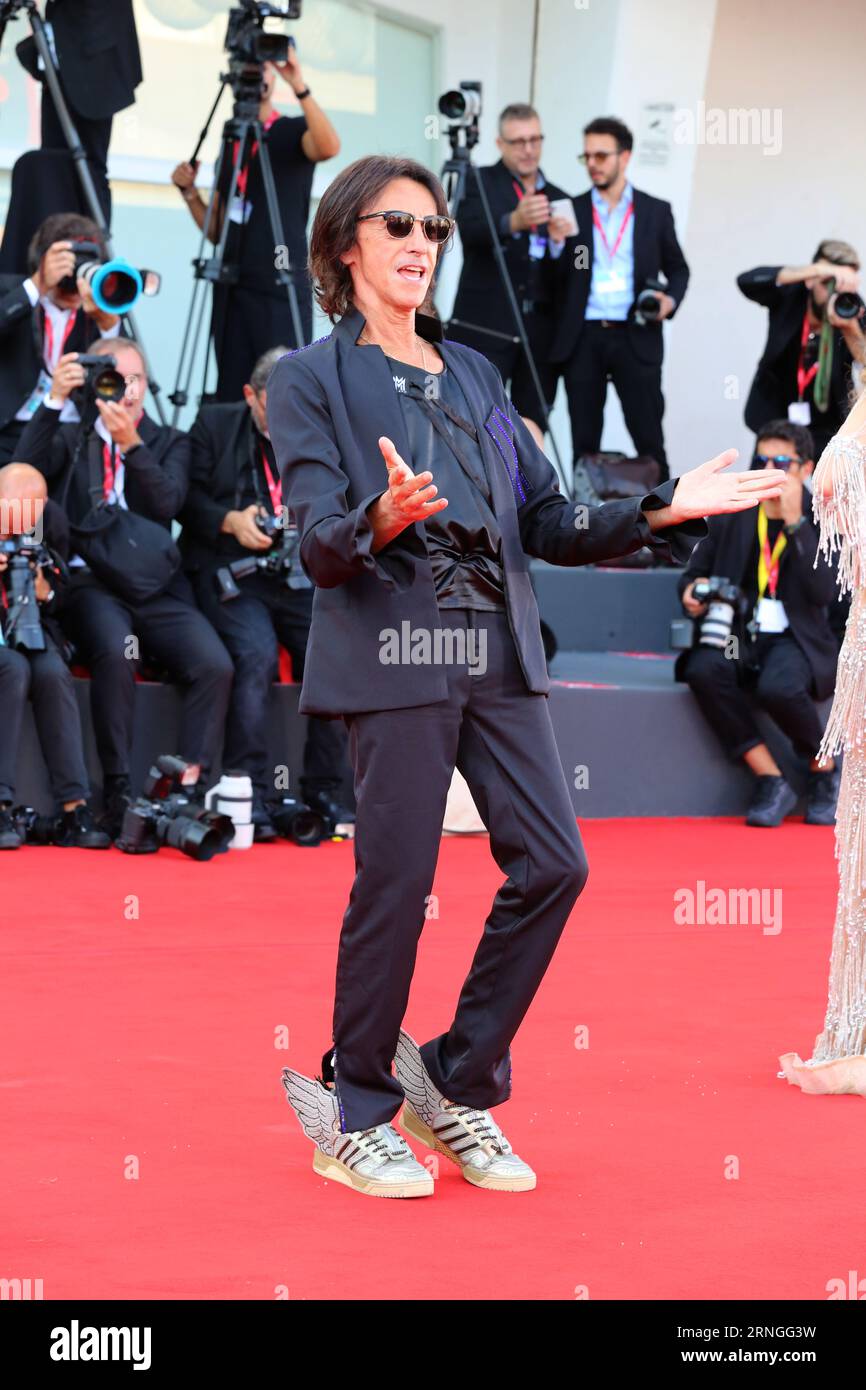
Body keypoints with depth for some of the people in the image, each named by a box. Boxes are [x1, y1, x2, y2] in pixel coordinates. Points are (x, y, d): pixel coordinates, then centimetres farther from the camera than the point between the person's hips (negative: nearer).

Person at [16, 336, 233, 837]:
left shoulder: (169, 442, 18)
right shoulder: (70, 438, 18)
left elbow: (167, 505, -1)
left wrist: (131, 443, -13)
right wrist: (55, 401, -9)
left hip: (155, 585, 2)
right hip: (89, 583, -2)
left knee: (216, 664, -26)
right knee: (117, 653, -35)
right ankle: (120, 794, -28)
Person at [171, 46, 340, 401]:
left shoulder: (291, 133, 2)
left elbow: (329, 146, -24)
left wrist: (300, 87, -31)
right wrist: (190, 193, 5)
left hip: (280, 290, -6)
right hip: (233, 288, 6)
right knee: (232, 400, 4)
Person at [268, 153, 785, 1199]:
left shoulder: (474, 376, 20)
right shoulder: (311, 379, 3)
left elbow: (548, 524, 16)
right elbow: (319, 546, -7)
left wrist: (663, 513, 3)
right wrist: (383, 520, -29)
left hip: (497, 652, 6)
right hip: (392, 651, -5)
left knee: (551, 865, -2)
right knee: (395, 880, -5)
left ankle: (456, 1080, 14)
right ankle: (355, 1114, 11)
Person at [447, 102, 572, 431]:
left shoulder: (557, 199, 16)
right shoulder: (477, 183, 4)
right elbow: (470, 231, -18)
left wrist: (559, 243, -11)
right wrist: (513, 221, -37)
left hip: (540, 337, 4)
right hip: (485, 329, -4)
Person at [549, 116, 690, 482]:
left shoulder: (655, 211, 8)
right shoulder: (571, 211, 8)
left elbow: (677, 268, 15)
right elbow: (554, 279, 5)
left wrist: (671, 300, -4)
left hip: (635, 338, -1)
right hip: (582, 339, 1)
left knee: (649, 438, -4)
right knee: (584, 439, 5)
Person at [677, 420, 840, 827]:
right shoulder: (731, 513, 9)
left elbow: (822, 592, -13)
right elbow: (695, 571, 19)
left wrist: (794, 522, -17)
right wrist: (691, 590, -7)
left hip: (795, 639, -3)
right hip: (738, 636, 3)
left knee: (778, 688, -37)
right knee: (703, 670, -32)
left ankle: (825, 774, -5)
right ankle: (770, 781, -20)